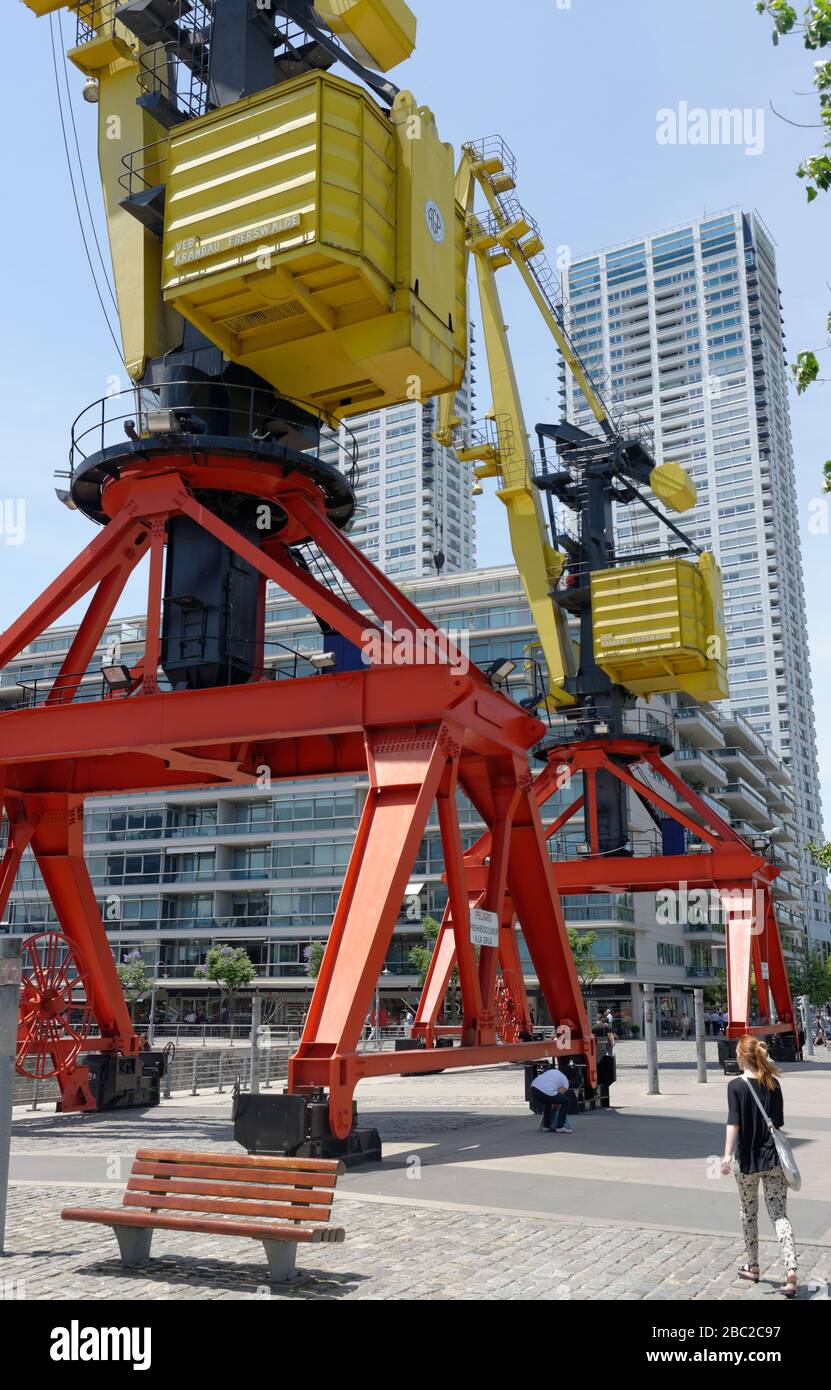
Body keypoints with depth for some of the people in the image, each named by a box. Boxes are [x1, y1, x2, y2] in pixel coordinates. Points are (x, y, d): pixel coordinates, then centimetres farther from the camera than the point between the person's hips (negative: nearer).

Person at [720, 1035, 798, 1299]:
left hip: (747, 1159, -3)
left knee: (748, 1214, 15)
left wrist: (727, 1154, -24)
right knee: (779, 1215, 3)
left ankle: (753, 1267, 27)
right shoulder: (773, 1084, 3)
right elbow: (779, 1121, 10)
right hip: (774, 1158, 3)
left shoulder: (736, 1085, -9)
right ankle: (791, 1271, -13)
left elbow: (733, 1122, -19)